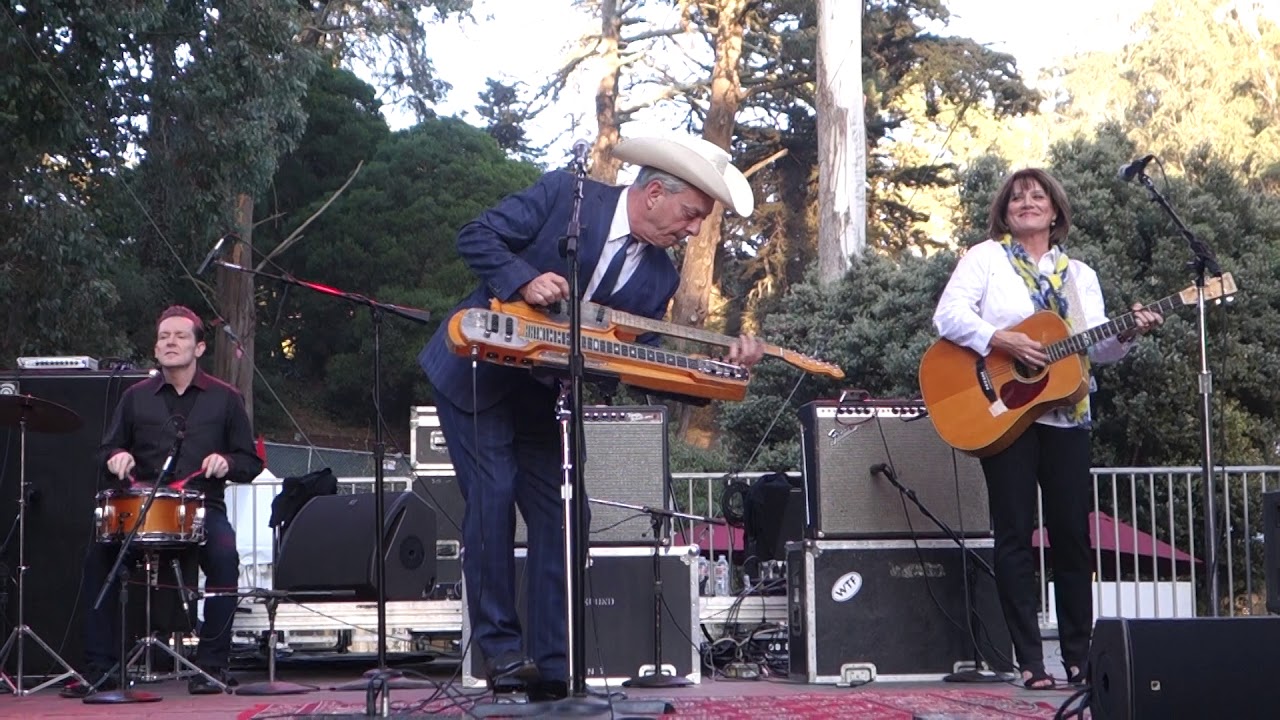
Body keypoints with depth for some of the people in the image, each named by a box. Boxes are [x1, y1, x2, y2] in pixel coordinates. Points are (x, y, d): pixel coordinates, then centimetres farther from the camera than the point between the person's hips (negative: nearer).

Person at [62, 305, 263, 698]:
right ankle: (99, 669, -16)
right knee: (98, 554, -24)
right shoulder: (136, 398, 14)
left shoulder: (224, 398, 10)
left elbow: (251, 463, 12)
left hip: (202, 507, -2)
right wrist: (116, 458, 0)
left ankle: (212, 665, -21)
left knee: (224, 555, -32)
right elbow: (108, 451, 23)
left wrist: (226, 463, -10)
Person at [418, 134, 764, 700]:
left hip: (547, 394, 6)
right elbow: (476, 236, -12)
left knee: (560, 516, 1)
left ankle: (553, 670, 6)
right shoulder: (565, 195, -13)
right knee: (492, 496, -13)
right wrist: (524, 279, -28)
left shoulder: (659, 276, 1)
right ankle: (500, 647, -3)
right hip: (477, 373, -5)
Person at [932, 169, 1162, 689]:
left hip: (1065, 416, 4)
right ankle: (1029, 661, -1)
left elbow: (1096, 346, 8)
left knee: (1073, 535, 3)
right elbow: (948, 315, -8)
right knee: (1015, 534, -4)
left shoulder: (1080, 275, 17)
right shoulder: (985, 257, 5)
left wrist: (1128, 335, -12)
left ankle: (1080, 657, 11)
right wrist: (1002, 340, -21)